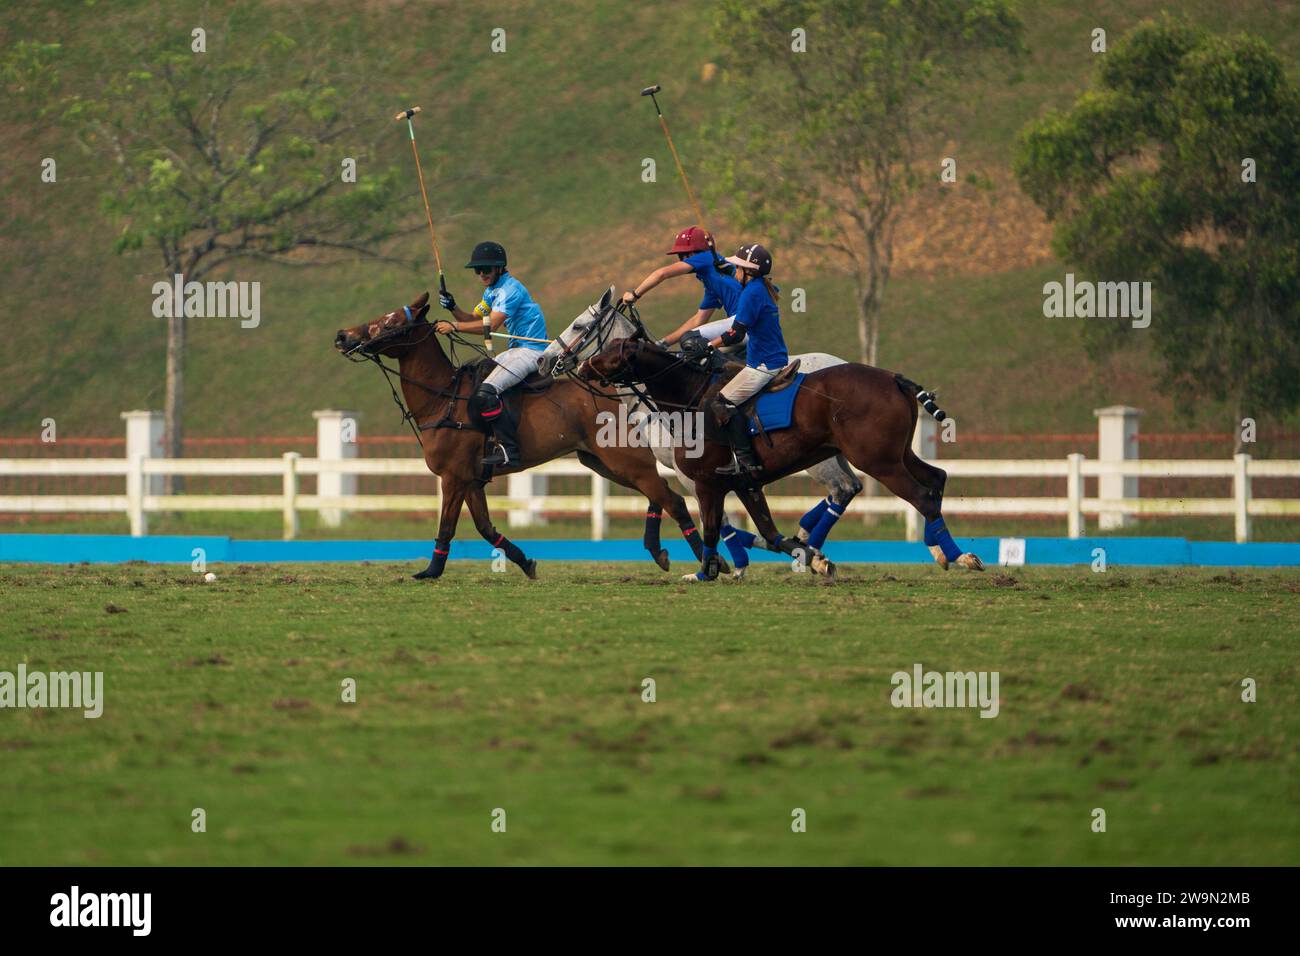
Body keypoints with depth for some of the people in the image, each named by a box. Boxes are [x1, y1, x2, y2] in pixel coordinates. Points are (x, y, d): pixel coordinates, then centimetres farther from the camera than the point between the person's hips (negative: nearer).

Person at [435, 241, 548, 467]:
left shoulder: (510, 289, -16)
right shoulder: (492, 291, 16)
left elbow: (491, 325, -25)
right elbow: (474, 320, 18)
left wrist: (454, 326, -26)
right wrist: (453, 308, -1)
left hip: (531, 352, -11)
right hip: (516, 350, 11)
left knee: (485, 394, -26)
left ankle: (509, 449, -27)